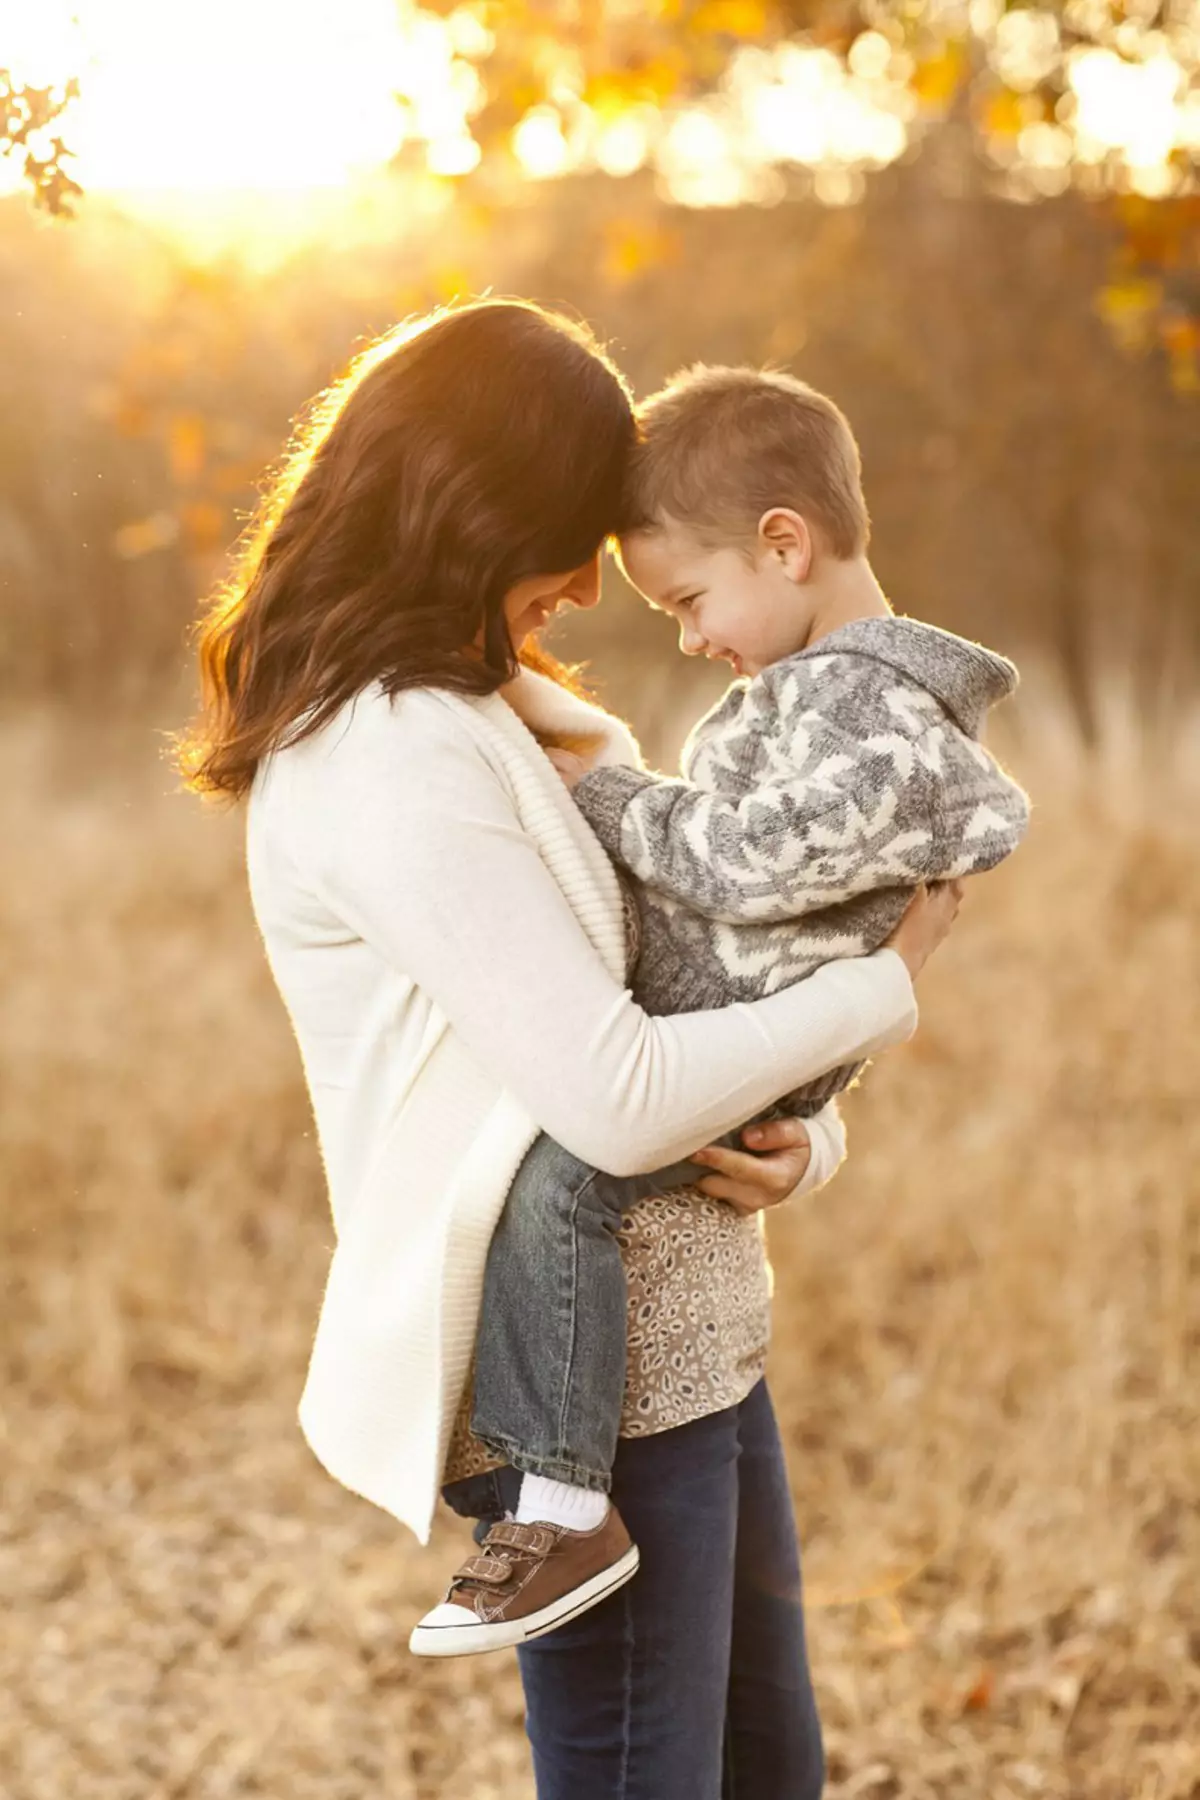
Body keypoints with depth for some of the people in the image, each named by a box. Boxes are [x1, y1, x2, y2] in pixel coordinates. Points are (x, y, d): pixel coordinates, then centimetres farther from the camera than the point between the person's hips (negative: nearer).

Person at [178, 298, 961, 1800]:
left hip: (693, 1335, 10)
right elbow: (619, 1100, -25)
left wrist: (777, 1136, -5)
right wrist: (887, 982, -12)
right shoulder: (394, 762, -21)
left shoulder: (490, 711, 10)